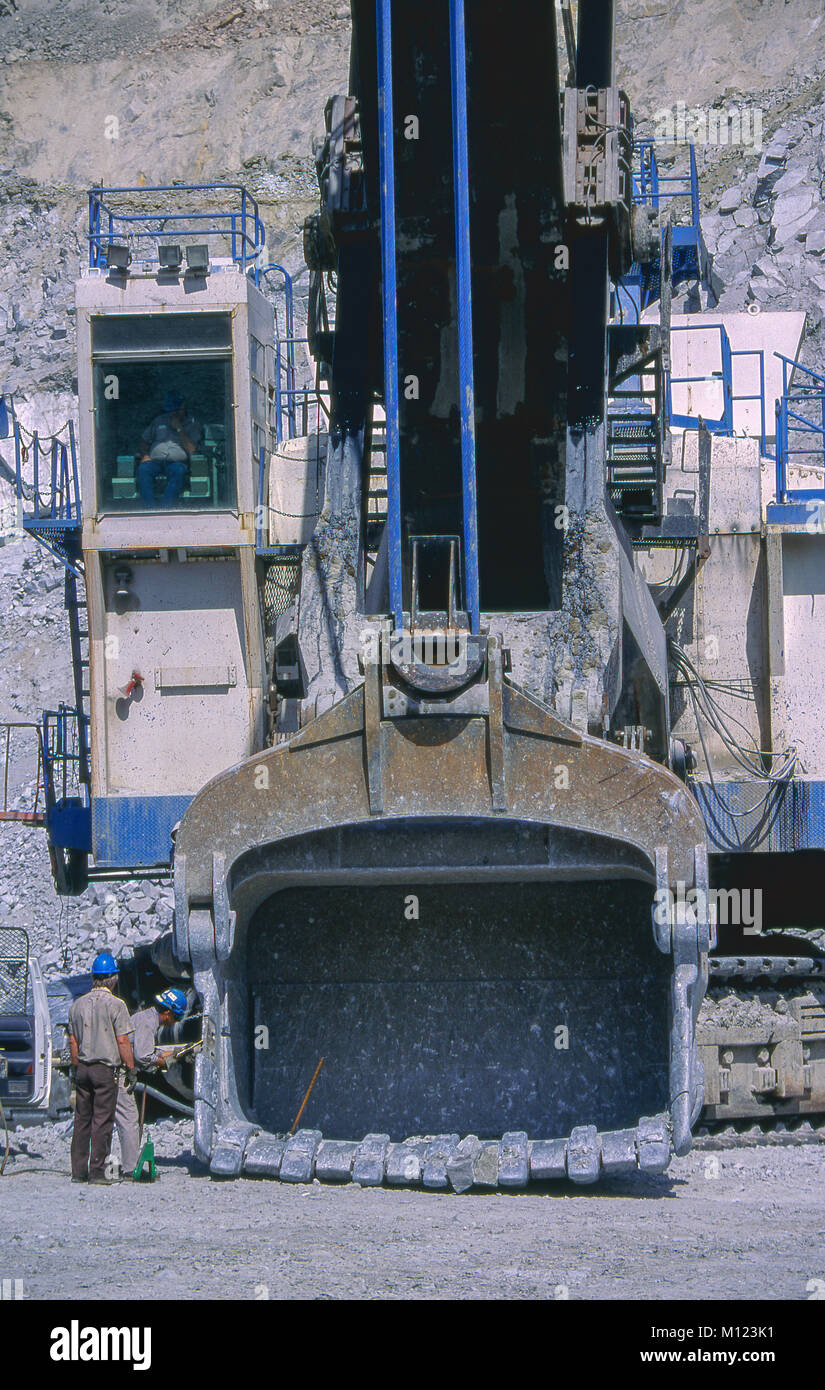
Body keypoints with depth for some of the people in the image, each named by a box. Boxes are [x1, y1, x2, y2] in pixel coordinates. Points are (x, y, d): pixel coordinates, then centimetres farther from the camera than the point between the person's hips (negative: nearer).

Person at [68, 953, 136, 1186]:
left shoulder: (78, 1005, 7)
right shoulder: (115, 1005, -10)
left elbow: (72, 1041, 12)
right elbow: (123, 1041, -11)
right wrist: (131, 1069, -3)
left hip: (83, 1068, 5)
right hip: (105, 1070, -5)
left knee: (82, 1120, 10)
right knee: (102, 1121, -2)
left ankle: (78, 1171, 11)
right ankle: (97, 1172, -4)